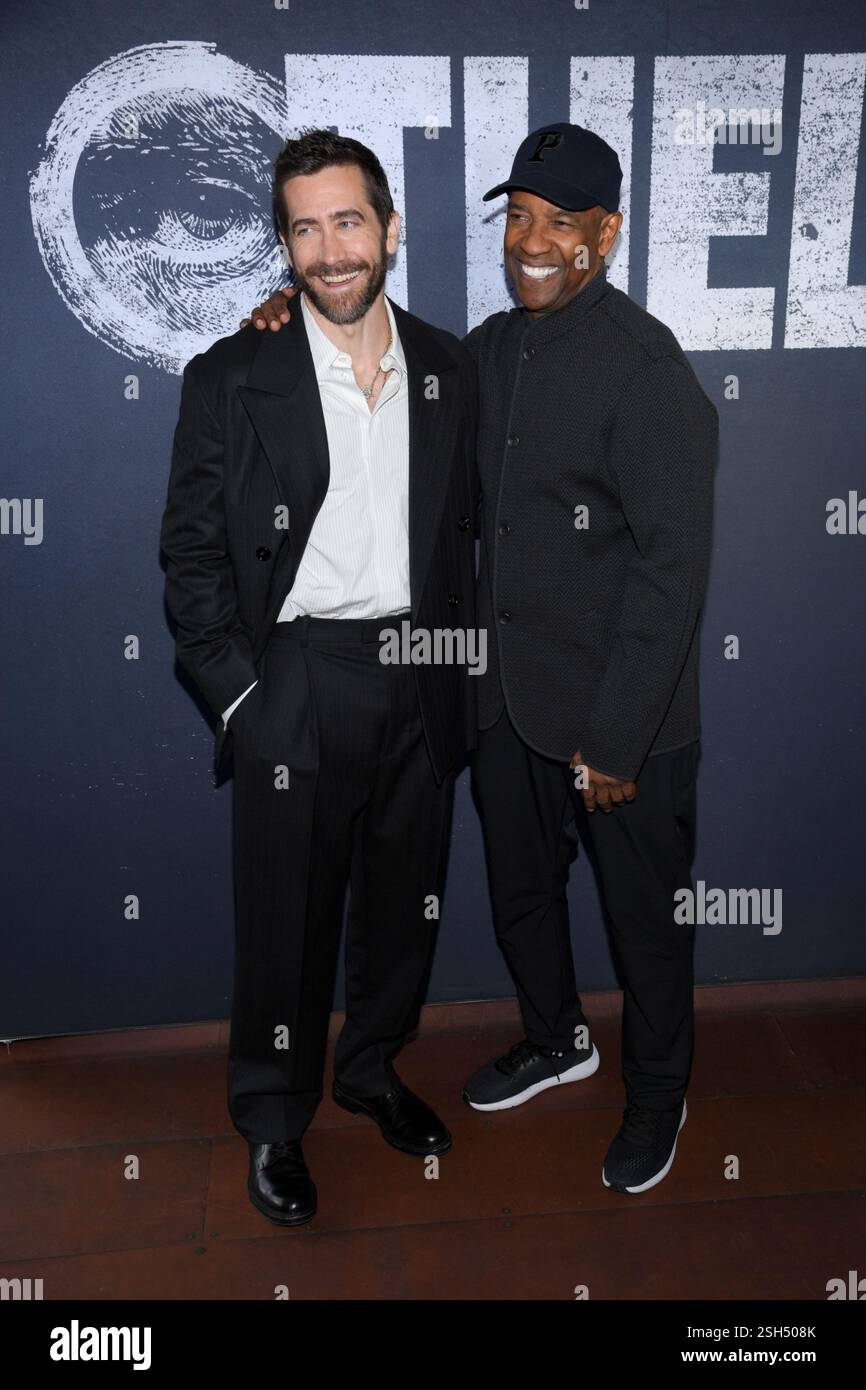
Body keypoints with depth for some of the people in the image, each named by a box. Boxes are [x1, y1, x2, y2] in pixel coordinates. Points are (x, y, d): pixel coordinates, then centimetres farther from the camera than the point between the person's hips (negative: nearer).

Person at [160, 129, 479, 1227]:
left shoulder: (448, 368, 5)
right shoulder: (232, 377, -5)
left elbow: (466, 528, 11)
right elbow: (191, 553, -4)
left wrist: (461, 658, 5)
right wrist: (238, 698, -11)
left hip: (422, 683, 4)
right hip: (297, 688, -3)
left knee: (405, 899, 17)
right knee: (286, 920, 8)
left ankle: (371, 1069, 42)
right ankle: (272, 1122, 30)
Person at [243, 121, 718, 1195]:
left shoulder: (644, 366, -18)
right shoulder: (491, 347, 5)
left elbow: (672, 564, -20)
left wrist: (616, 740, -21)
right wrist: (309, 319, 3)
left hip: (623, 715, -7)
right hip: (508, 698, 7)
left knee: (644, 920, 13)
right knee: (519, 893, 23)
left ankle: (656, 1097, 39)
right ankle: (555, 1041, 50)